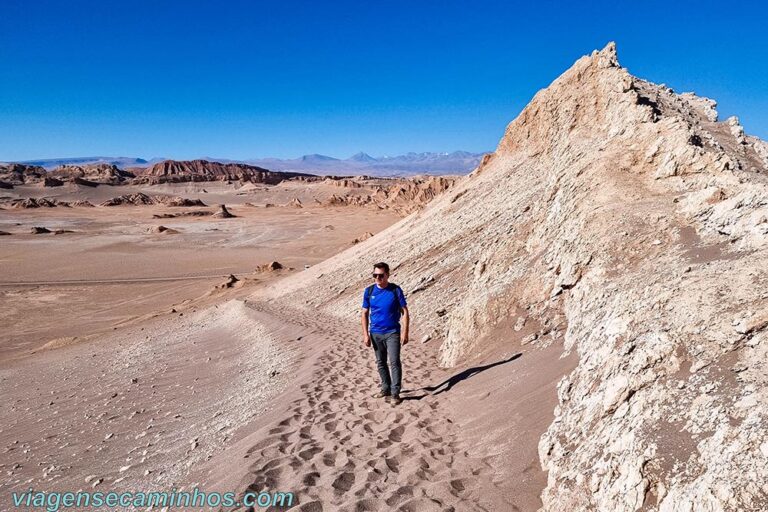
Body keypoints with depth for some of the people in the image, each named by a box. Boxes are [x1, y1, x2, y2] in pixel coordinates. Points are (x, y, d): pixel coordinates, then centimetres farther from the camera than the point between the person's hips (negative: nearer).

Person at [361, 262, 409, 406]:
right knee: (380, 362, 14)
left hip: (392, 333, -3)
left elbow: (404, 312, -5)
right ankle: (385, 389, 28)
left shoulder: (395, 290, -8)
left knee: (394, 362, -7)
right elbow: (365, 314, 4)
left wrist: (405, 332, -11)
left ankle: (395, 393, 1)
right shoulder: (369, 291, 0)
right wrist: (365, 334, -1)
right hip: (375, 333, 4)